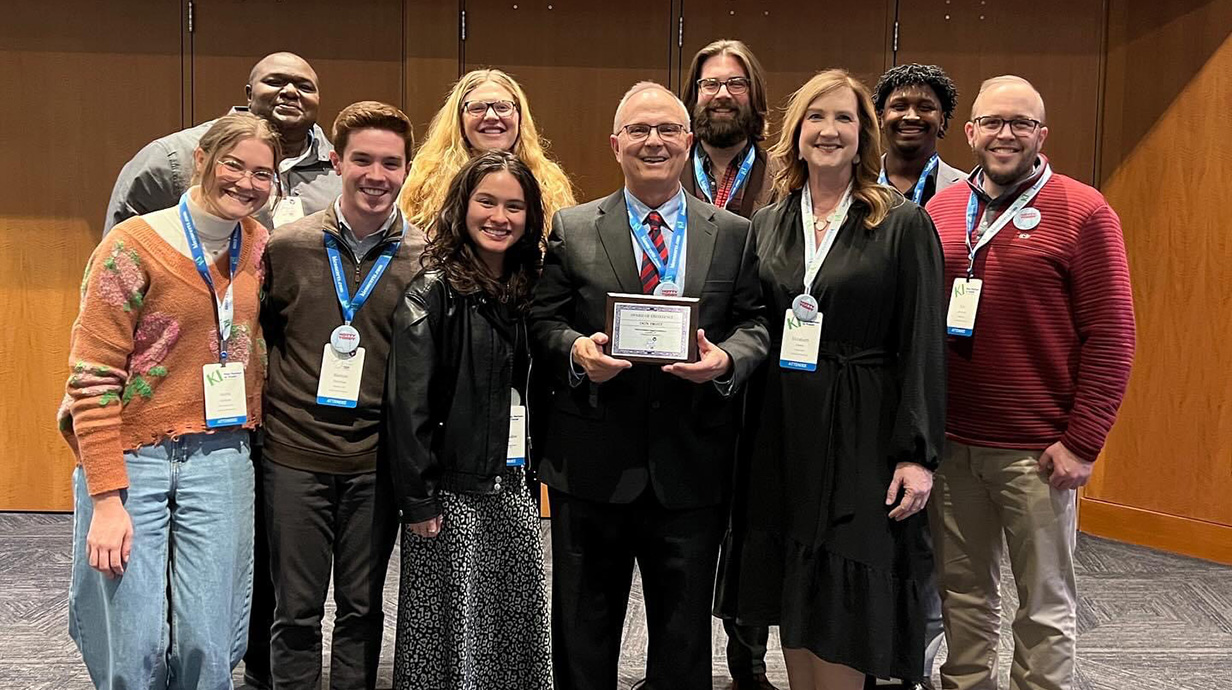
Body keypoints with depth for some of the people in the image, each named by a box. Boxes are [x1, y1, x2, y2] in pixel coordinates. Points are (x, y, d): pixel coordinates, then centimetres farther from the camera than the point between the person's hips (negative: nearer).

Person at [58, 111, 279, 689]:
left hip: (221, 460, 4)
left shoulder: (259, 247, 7)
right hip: (131, 457, -3)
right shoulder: (133, 245, -7)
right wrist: (107, 499, -14)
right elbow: (91, 381, -10)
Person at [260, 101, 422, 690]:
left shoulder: (426, 257, -2)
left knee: (362, 609, 13)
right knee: (296, 612, 10)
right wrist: (262, 409, 2)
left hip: (376, 461, 0)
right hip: (294, 454, 0)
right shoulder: (287, 245, -2)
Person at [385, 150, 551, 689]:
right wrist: (418, 501, -15)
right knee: (453, 631, 6)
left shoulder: (528, 291, 8)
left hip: (514, 490, 6)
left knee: (516, 629, 13)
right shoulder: (434, 292, -10)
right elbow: (407, 404, -14)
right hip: (452, 495, -6)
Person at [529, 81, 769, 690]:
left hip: (691, 471, 1)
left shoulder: (735, 234, 7)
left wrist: (727, 359, -17)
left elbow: (756, 324, 3)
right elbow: (542, 320, 1)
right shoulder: (571, 229, 4)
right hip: (592, 465, 0)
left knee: (683, 635, 13)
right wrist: (576, 350, -19)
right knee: (584, 628, 13)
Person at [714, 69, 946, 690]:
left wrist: (917, 453, -12)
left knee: (843, 616, 2)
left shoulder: (904, 224, -3)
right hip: (780, 435, 4)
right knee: (791, 608, 12)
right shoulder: (768, 223, 8)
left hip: (862, 437, -4)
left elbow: (922, 346, -7)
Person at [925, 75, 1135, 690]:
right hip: (950, 442, 4)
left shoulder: (1083, 212, -5)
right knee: (963, 592, 14)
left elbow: (1111, 336, -7)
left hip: (1038, 450, -4)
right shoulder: (938, 211, 8)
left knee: (1045, 604, 7)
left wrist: (1082, 442, -11)